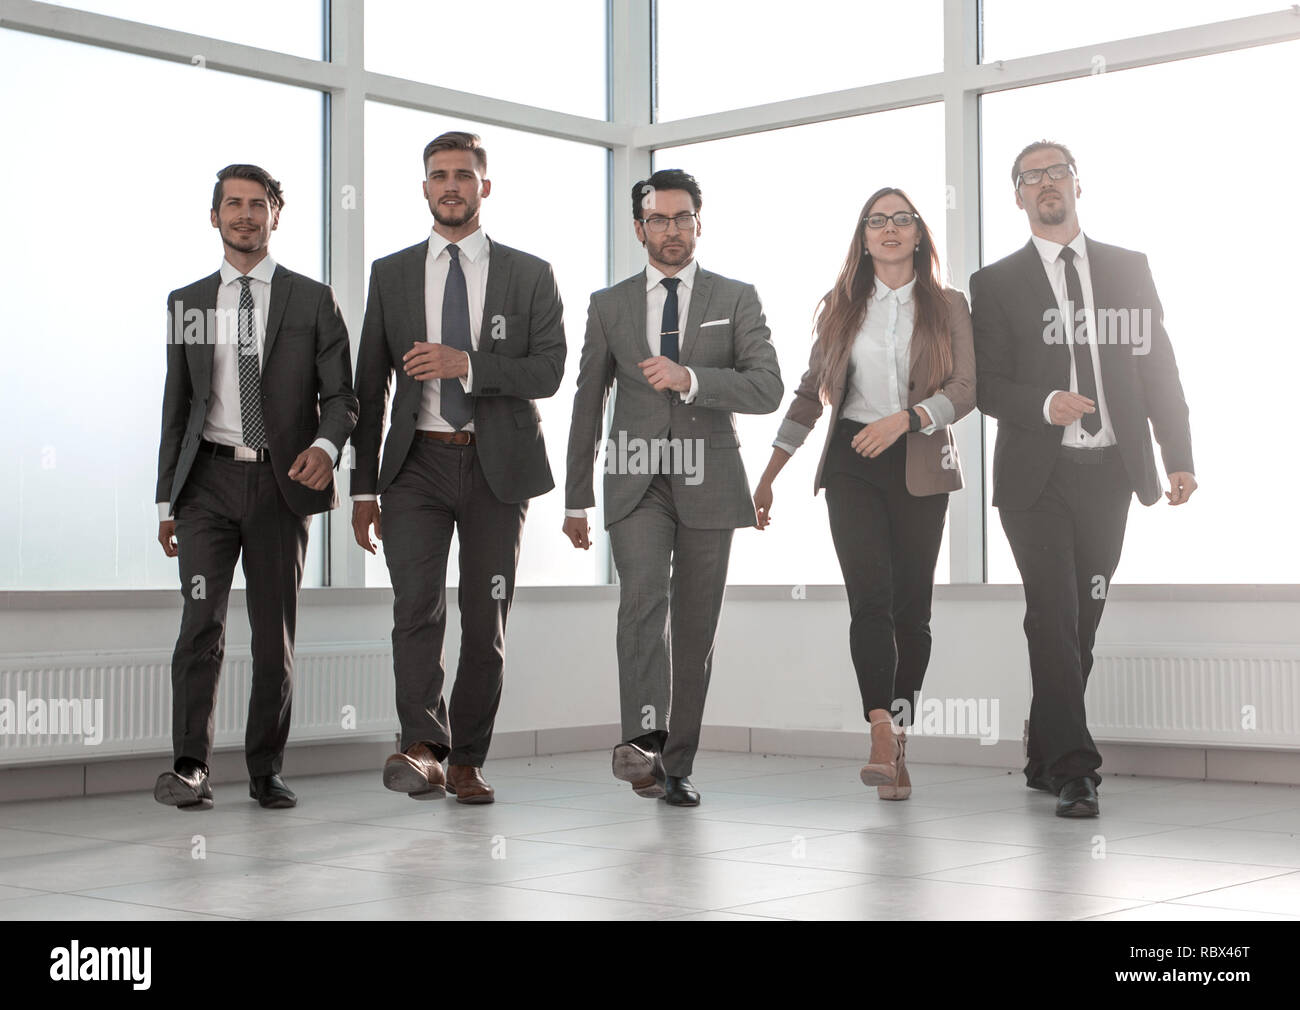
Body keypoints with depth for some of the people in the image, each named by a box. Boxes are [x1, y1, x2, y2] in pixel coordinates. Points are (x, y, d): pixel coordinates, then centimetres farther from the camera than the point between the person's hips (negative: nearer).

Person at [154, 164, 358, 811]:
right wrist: (166, 501, 11)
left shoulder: (313, 300, 8)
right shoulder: (187, 303, 13)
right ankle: (189, 768, -10)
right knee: (202, 620, -13)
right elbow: (176, 405, 15)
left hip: (282, 481, 0)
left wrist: (326, 445, -18)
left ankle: (266, 771, 14)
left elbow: (340, 395, 4)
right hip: (210, 478, 1)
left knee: (275, 631, 3)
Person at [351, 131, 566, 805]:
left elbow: (548, 371, -3)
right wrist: (363, 489, 5)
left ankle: (467, 761, 13)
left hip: (498, 466, 0)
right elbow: (370, 386, 10)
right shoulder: (391, 274, 10)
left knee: (486, 619, 3)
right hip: (417, 462, 0)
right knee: (417, 604, -18)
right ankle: (423, 748, -22)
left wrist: (468, 364, -19)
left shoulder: (529, 275, 7)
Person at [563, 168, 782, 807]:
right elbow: (588, 404, 14)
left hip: (707, 485, 0)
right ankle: (643, 740, -34)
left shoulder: (736, 299, 6)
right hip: (636, 483, 0)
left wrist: (689, 378, -20)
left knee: (695, 627, 3)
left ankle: (676, 765, 13)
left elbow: (767, 390, -5)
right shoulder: (609, 305, 11)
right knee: (643, 597, -23)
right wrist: (576, 500, 13)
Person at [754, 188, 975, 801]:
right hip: (852, 466, 0)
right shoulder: (841, 308, 13)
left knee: (912, 605, 0)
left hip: (920, 467, 0)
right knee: (871, 598, -15)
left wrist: (904, 418, -18)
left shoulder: (948, 307, 8)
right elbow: (810, 393, 15)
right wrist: (768, 475, 13)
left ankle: (898, 738, 9)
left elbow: (965, 387, -2)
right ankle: (882, 740, -24)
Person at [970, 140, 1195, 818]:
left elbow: (1159, 367, 11)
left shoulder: (1128, 269, 13)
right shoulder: (997, 284, 7)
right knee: (1055, 620, -11)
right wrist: (1044, 404, -17)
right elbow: (985, 383, 2)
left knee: (1080, 623, 7)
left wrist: (1179, 457, 3)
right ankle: (1073, 770, -9)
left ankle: (1045, 759, 21)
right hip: (1036, 476, -2)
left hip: (1109, 474, 3)